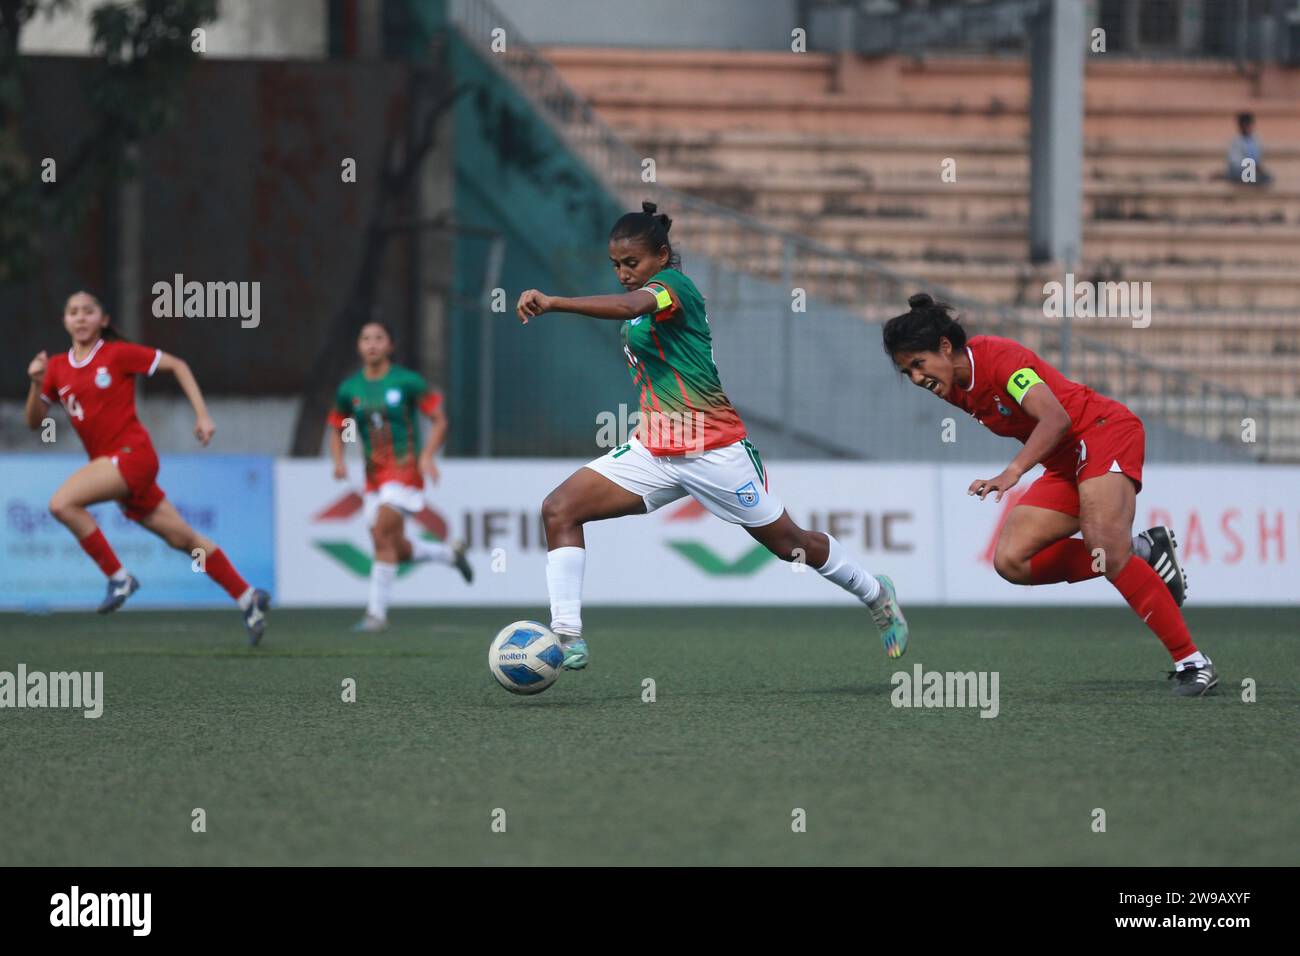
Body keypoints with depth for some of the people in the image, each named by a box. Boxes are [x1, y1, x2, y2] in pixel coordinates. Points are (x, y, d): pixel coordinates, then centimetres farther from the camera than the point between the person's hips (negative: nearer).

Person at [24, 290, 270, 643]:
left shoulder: (118, 354, -5)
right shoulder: (57, 368, 11)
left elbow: (176, 365, 2)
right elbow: (34, 422, 12)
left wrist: (202, 415, -4)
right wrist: (36, 385, -6)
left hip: (132, 453, -6)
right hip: (108, 461, 6)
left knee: (62, 503, -24)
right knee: (183, 538, 10)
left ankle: (119, 577, -12)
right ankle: (248, 598, 21)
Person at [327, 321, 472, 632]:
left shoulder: (408, 382, -7)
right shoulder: (349, 389, 5)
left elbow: (439, 420, -3)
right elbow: (337, 430, 15)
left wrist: (427, 456, -17)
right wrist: (338, 462, -4)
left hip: (405, 469, -6)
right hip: (375, 475, 6)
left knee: (382, 536, -19)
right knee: (398, 549, 9)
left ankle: (377, 612, -13)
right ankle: (450, 553, 37)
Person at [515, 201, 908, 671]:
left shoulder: (673, 285, -17)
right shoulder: (644, 298, 9)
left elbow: (628, 306, -39)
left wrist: (552, 302, -50)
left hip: (713, 450, -8)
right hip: (653, 451, 8)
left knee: (788, 543, 7)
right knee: (558, 509, -11)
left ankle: (876, 594, 34)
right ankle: (567, 638, -17)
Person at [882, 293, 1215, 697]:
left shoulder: (997, 358, -20)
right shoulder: (954, 388, 6)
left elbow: (1055, 419, -32)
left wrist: (1013, 472, -43)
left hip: (1104, 432, -9)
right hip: (1064, 464, 9)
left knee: (1104, 552, -28)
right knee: (1011, 561, -6)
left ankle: (1192, 662, -24)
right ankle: (1140, 552, 2)